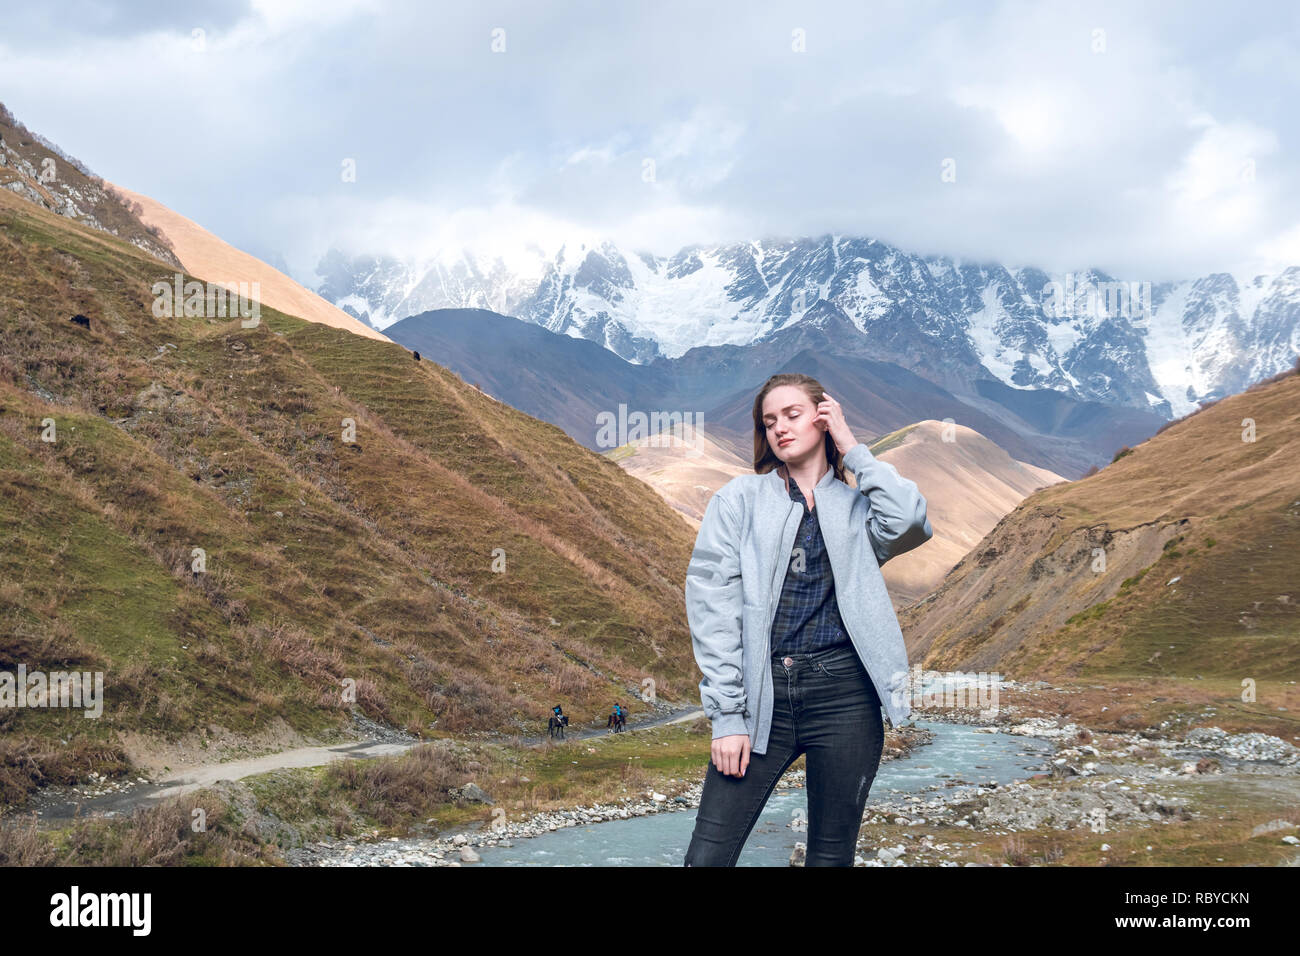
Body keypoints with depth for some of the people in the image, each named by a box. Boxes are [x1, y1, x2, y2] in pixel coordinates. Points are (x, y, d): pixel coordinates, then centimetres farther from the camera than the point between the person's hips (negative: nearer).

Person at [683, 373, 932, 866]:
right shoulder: (740, 499, 8)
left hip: (845, 695, 1)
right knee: (708, 855, -7)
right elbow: (712, 607, 1)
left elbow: (910, 521, -12)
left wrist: (853, 451, 0)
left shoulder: (857, 505, 12)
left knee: (832, 853, 7)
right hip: (763, 694, -1)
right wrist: (727, 715, -7)